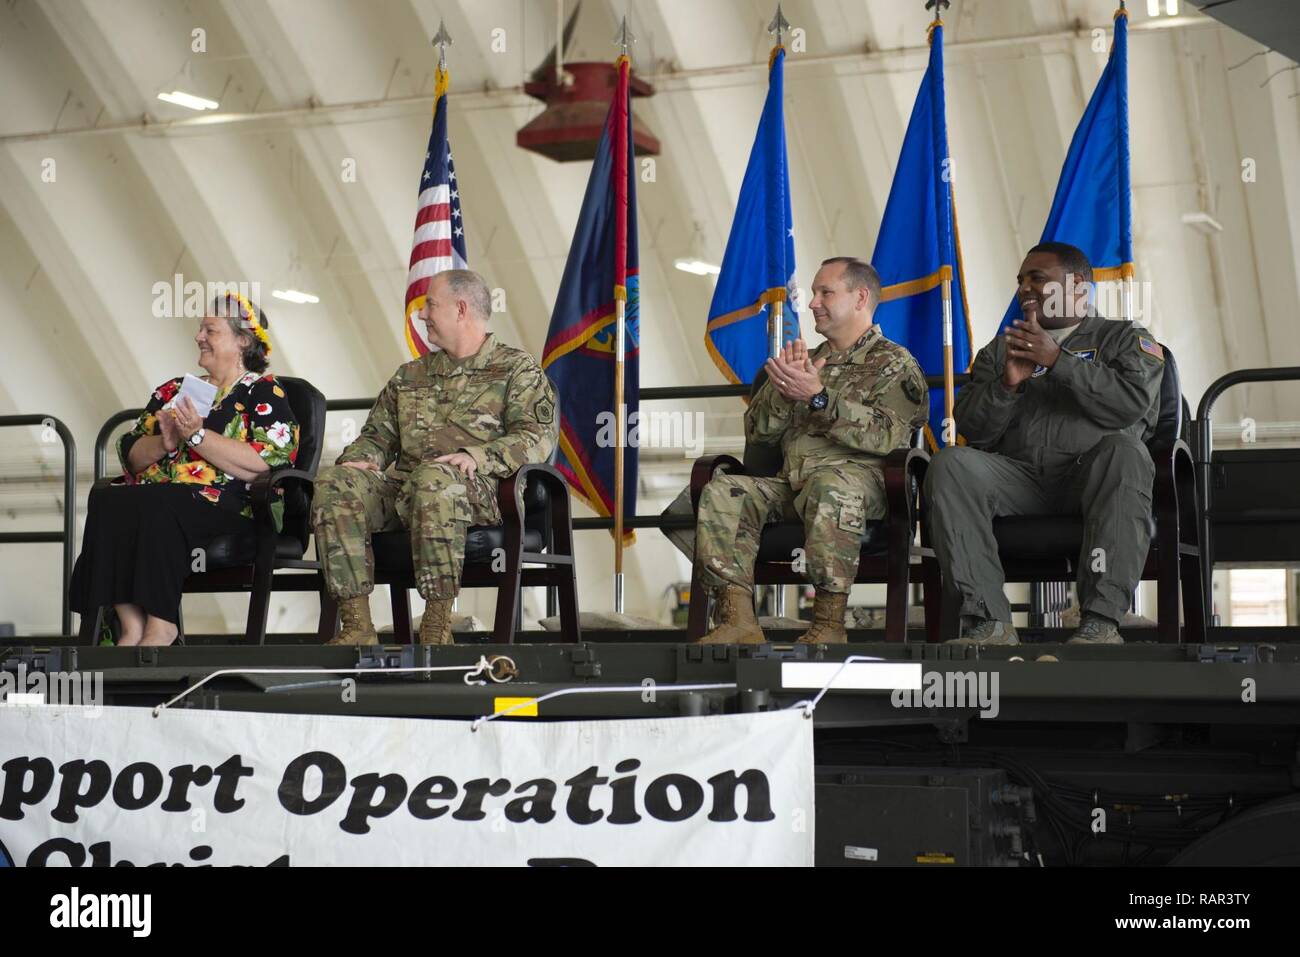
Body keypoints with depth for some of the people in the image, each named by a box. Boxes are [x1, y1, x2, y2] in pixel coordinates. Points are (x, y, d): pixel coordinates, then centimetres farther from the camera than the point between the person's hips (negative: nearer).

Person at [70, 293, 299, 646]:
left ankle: (160, 627, -32)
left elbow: (263, 465, -11)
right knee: (105, 500, -27)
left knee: (156, 505, -36)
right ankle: (132, 624, -32)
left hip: (228, 508, -6)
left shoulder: (263, 393, 6)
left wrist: (196, 435, -13)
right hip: (153, 495, 6)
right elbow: (132, 456, 19)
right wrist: (165, 442, -2)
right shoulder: (174, 391, 25)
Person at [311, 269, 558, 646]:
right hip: (401, 489, 5)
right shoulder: (411, 375, 29)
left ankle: (437, 625, -37)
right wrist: (357, 459, 2)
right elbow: (378, 434, 27)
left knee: (434, 478, -41)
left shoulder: (517, 369, 11)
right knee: (333, 483, -24)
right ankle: (357, 626, -30)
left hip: (476, 491, -5)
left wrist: (478, 457, -21)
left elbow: (538, 436, -4)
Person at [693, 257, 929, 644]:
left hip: (860, 478, -6)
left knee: (829, 486, -41)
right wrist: (784, 392, -2)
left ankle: (828, 624, -34)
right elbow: (756, 430, 18)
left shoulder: (894, 363, 8)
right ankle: (738, 620, -29)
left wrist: (818, 397, -19)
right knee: (722, 491, -21)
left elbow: (886, 435, -12)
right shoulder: (806, 360, 27)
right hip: (791, 485, 6)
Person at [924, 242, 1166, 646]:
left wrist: (1057, 360, -8)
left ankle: (1101, 620, -39)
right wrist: (1008, 382, -4)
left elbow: (1131, 404, -6)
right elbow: (972, 430, 13)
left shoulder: (1124, 338, 15)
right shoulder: (999, 350, 25)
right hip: (1018, 474, 3)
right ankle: (989, 623, -32)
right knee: (951, 465, -26)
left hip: (1092, 476, -3)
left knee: (1123, 449, -36)